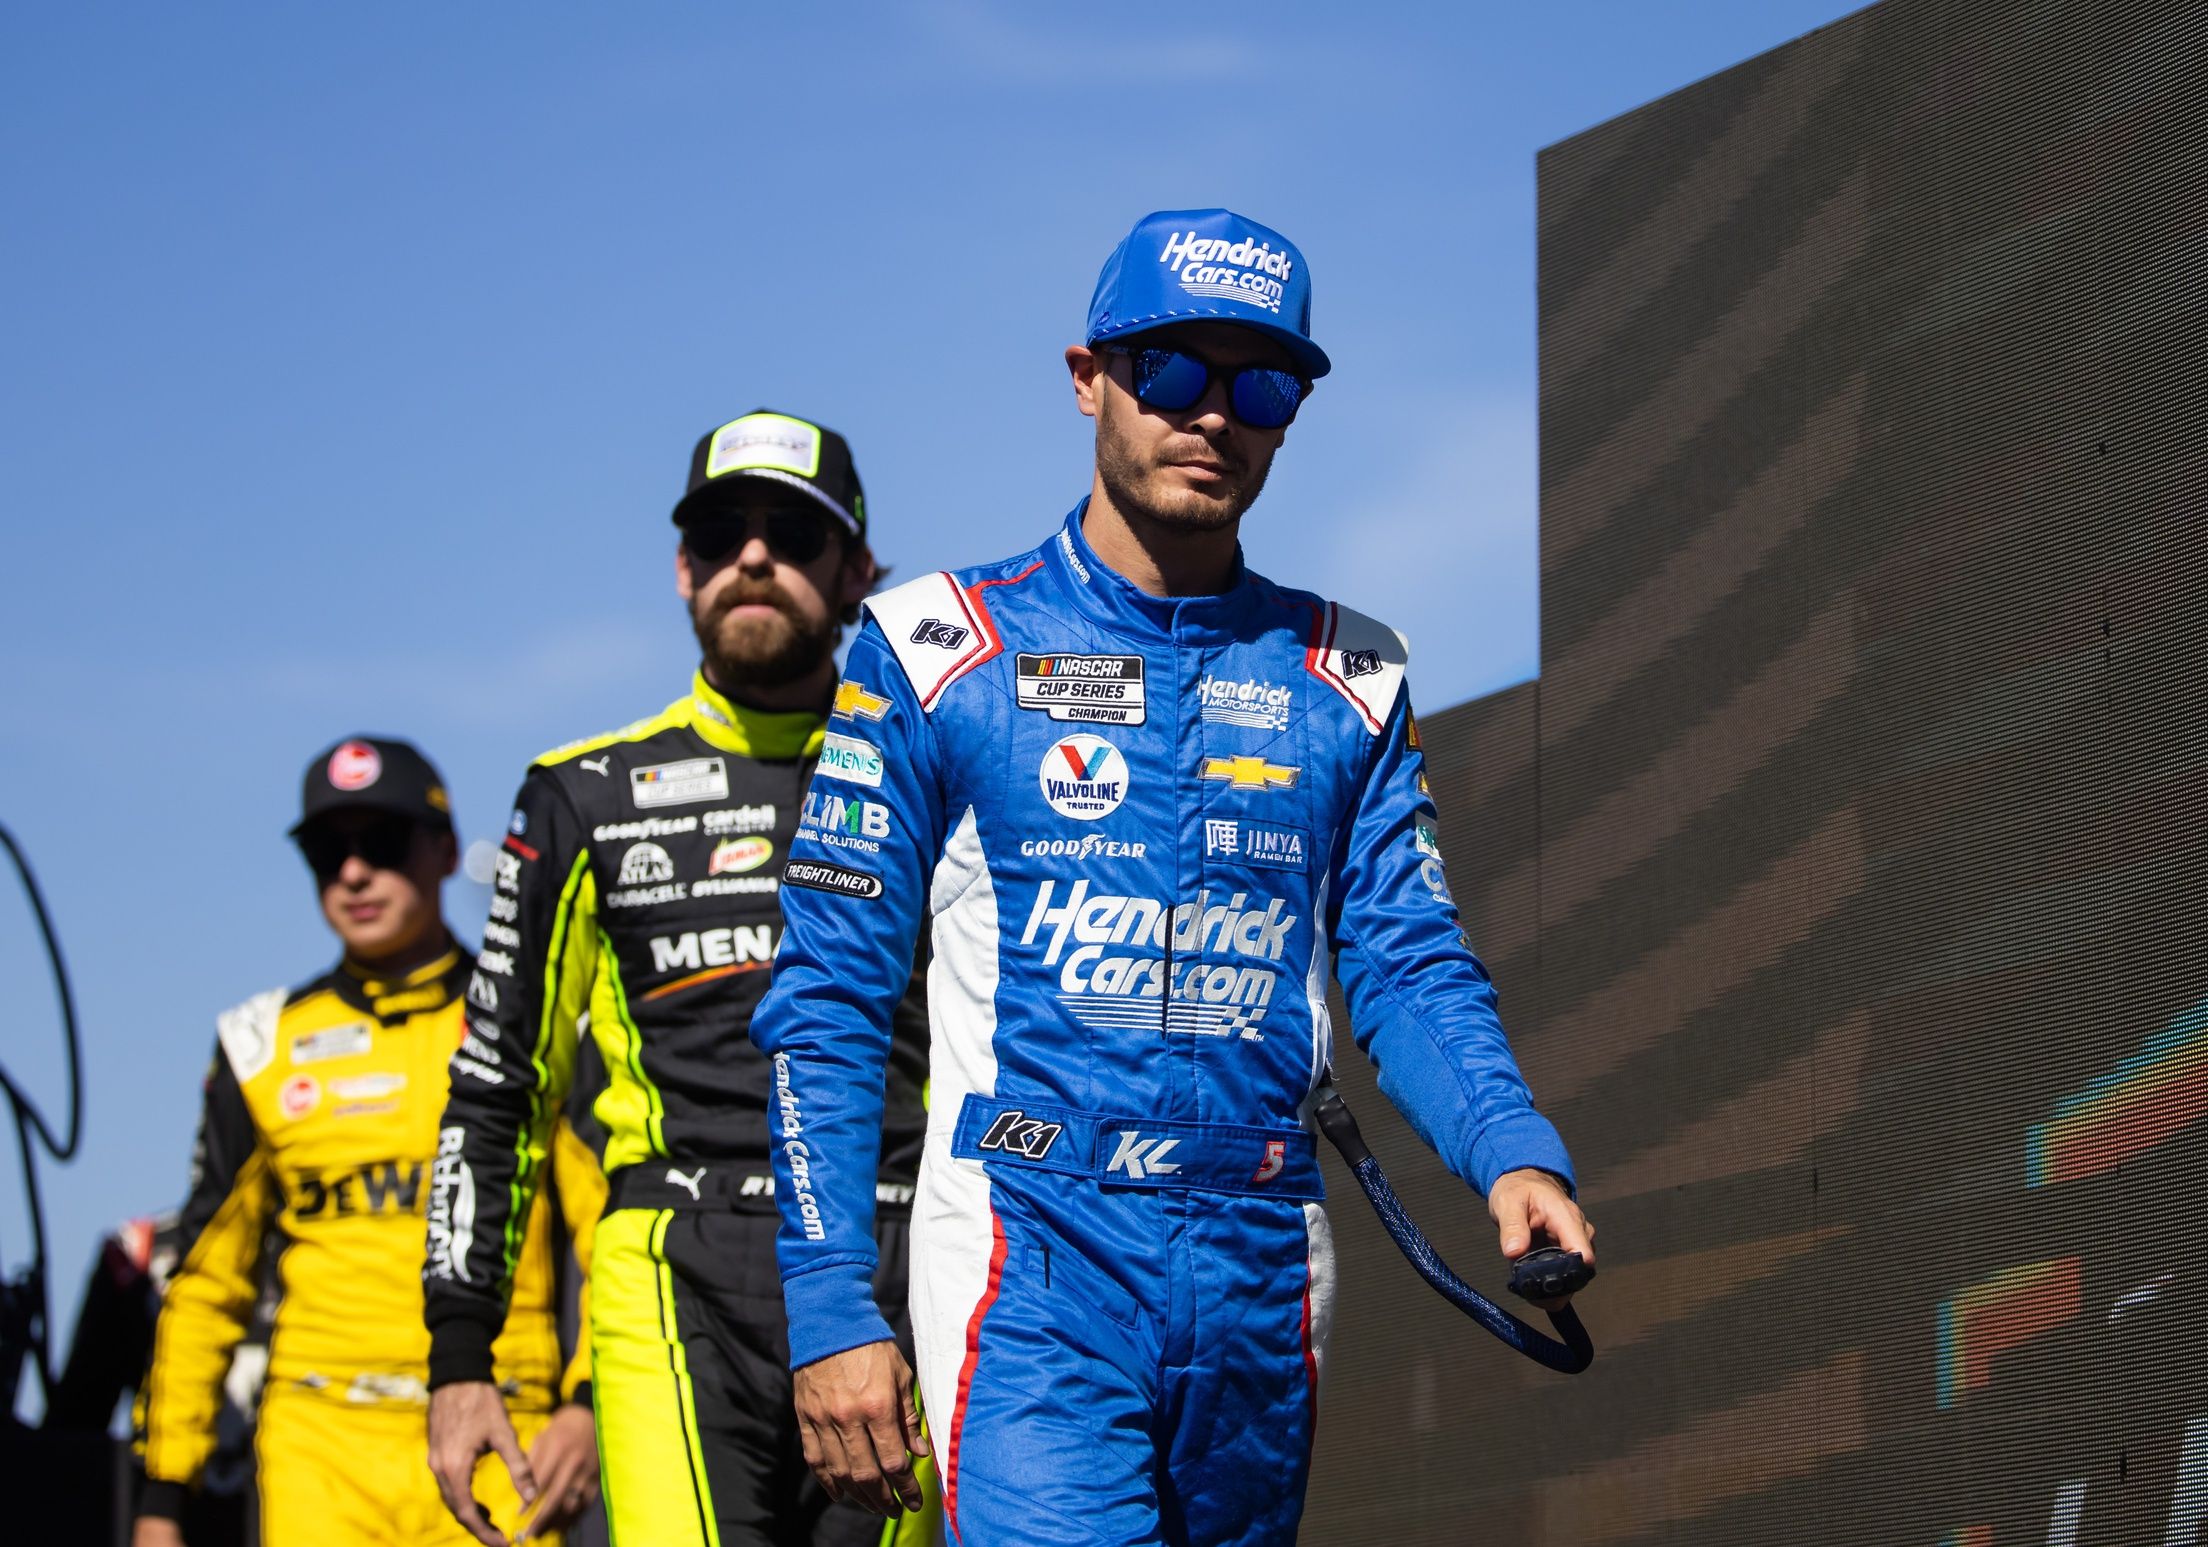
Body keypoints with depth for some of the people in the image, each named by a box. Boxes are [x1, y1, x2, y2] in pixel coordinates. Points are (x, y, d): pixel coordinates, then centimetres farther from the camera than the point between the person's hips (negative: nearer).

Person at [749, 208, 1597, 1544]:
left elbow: (1409, 968, 9)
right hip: (1031, 1274, -4)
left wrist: (1512, 1149, -12)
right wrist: (830, 1309, -7)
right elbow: (830, 1003, 1)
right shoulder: (937, 655, 3)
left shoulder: (1348, 682, 14)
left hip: (1266, 1277, 4)